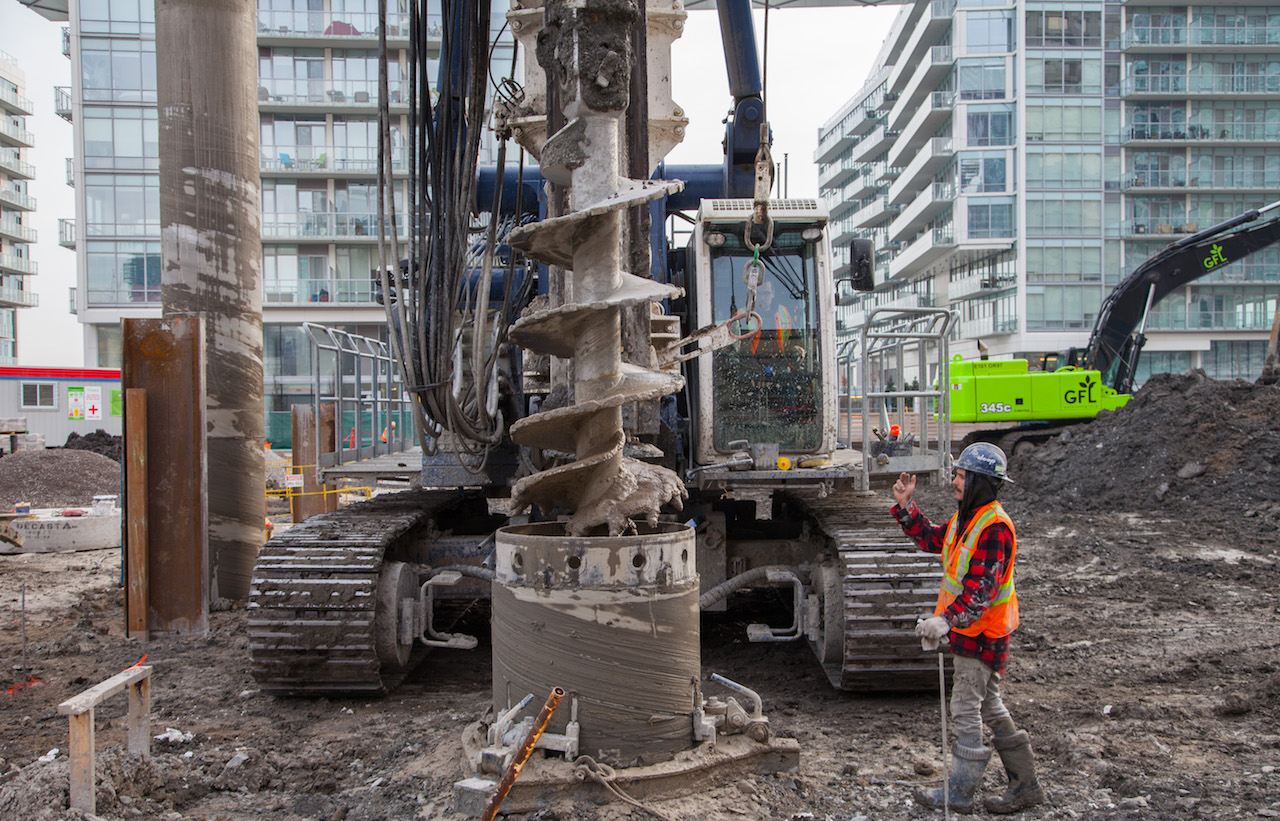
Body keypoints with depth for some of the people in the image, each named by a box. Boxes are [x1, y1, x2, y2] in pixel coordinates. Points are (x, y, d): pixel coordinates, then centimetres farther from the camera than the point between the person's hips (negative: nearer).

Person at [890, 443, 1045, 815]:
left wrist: (949, 619, -37)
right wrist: (906, 507, 14)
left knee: (965, 711, -2)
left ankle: (958, 794, 9)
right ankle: (1025, 785, 26)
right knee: (990, 707, 16)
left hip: (982, 633, -10)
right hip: (969, 629, 10)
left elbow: (982, 589, -29)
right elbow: (931, 539, 24)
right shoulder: (965, 519, 10)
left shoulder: (994, 527, -21)